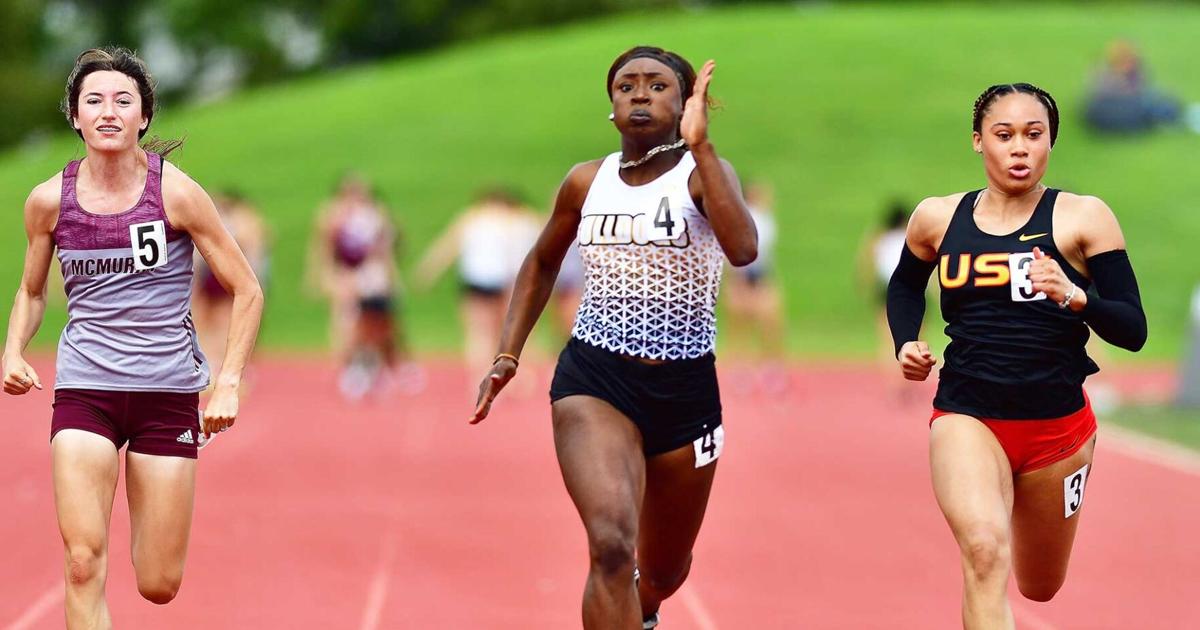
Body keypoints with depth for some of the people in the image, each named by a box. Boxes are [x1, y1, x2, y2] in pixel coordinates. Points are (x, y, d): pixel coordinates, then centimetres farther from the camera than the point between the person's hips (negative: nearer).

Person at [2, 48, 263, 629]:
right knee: (83, 564, -17)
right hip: (84, 390, 1)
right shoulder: (48, 201, -1)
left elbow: (246, 291, -1)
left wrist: (229, 382, -10)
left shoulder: (175, 193, -7)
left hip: (167, 391, -1)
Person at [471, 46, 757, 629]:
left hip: (685, 387, 0)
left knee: (663, 572, 18)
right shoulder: (587, 182, 3)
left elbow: (743, 249, -29)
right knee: (611, 544, -26)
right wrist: (507, 355, 12)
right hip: (593, 381, 0)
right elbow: (542, 265, 21)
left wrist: (699, 144, -31)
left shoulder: (703, 173, -7)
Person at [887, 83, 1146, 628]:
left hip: (1058, 425, 1)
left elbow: (1133, 331, -10)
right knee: (984, 553, -31)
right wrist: (906, 343, 5)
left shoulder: (1082, 217, -7)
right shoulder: (938, 218, 1)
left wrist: (1075, 297, -28)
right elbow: (906, 284, 23)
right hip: (966, 416, 0)